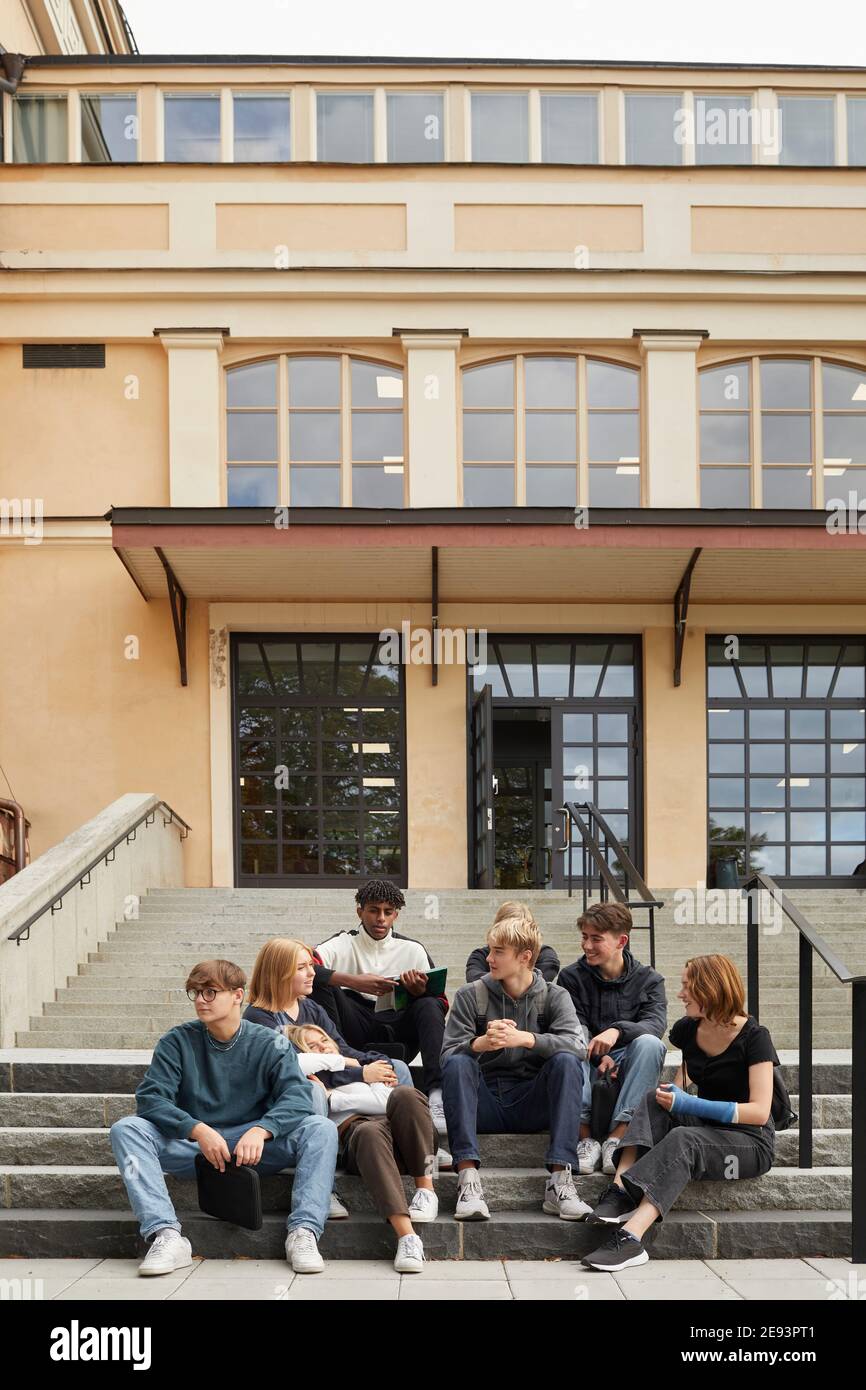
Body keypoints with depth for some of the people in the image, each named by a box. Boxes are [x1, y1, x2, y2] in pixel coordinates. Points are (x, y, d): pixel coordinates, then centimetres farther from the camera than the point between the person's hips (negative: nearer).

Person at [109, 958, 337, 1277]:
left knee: (321, 1128, -23)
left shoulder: (269, 1045, 1)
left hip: (255, 1150, -1)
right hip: (191, 1145, 1)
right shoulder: (177, 1041, 2)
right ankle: (166, 1233, -33)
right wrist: (198, 1130, -26)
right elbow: (150, 1098, -9)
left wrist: (260, 1130, -32)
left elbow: (296, 1097, -12)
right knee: (126, 1129, -23)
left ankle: (304, 1231, -31)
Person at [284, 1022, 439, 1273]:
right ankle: (406, 1237, -51)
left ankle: (426, 1190, -26)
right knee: (370, 1133, -39)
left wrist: (332, 1097, 5)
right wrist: (339, 1060, 15)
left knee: (405, 1094, -30)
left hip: (392, 1125, 3)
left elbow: (386, 1100, 11)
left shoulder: (364, 1071, 34)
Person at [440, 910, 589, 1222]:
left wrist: (526, 1039, -30)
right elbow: (448, 1053, -8)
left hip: (533, 1104, 0)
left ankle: (560, 1180, -31)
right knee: (457, 1062, -27)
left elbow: (577, 1045, -14)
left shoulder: (554, 997, 5)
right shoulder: (470, 995, 4)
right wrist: (481, 1043, -31)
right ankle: (468, 1176, -37)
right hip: (486, 1103, 0)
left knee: (566, 1061, -26)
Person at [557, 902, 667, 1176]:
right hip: (587, 1068, 0)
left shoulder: (648, 980, 5)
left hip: (627, 1066, 0)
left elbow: (656, 1025, -13)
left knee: (650, 1043, -31)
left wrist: (618, 1031, -33)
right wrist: (598, 1056, -24)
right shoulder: (571, 977, 6)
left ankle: (617, 1136, -35)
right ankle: (586, 1137, -35)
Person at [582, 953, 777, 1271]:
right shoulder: (687, 1030, 5)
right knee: (654, 1100, -21)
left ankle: (630, 1237, -51)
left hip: (750, 1141, -6)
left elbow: (760, 1111, -21)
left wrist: (689, 1104, -26)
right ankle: (619, 1192, -39)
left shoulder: (753, 1037, -13)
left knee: (683, 1138, -36)